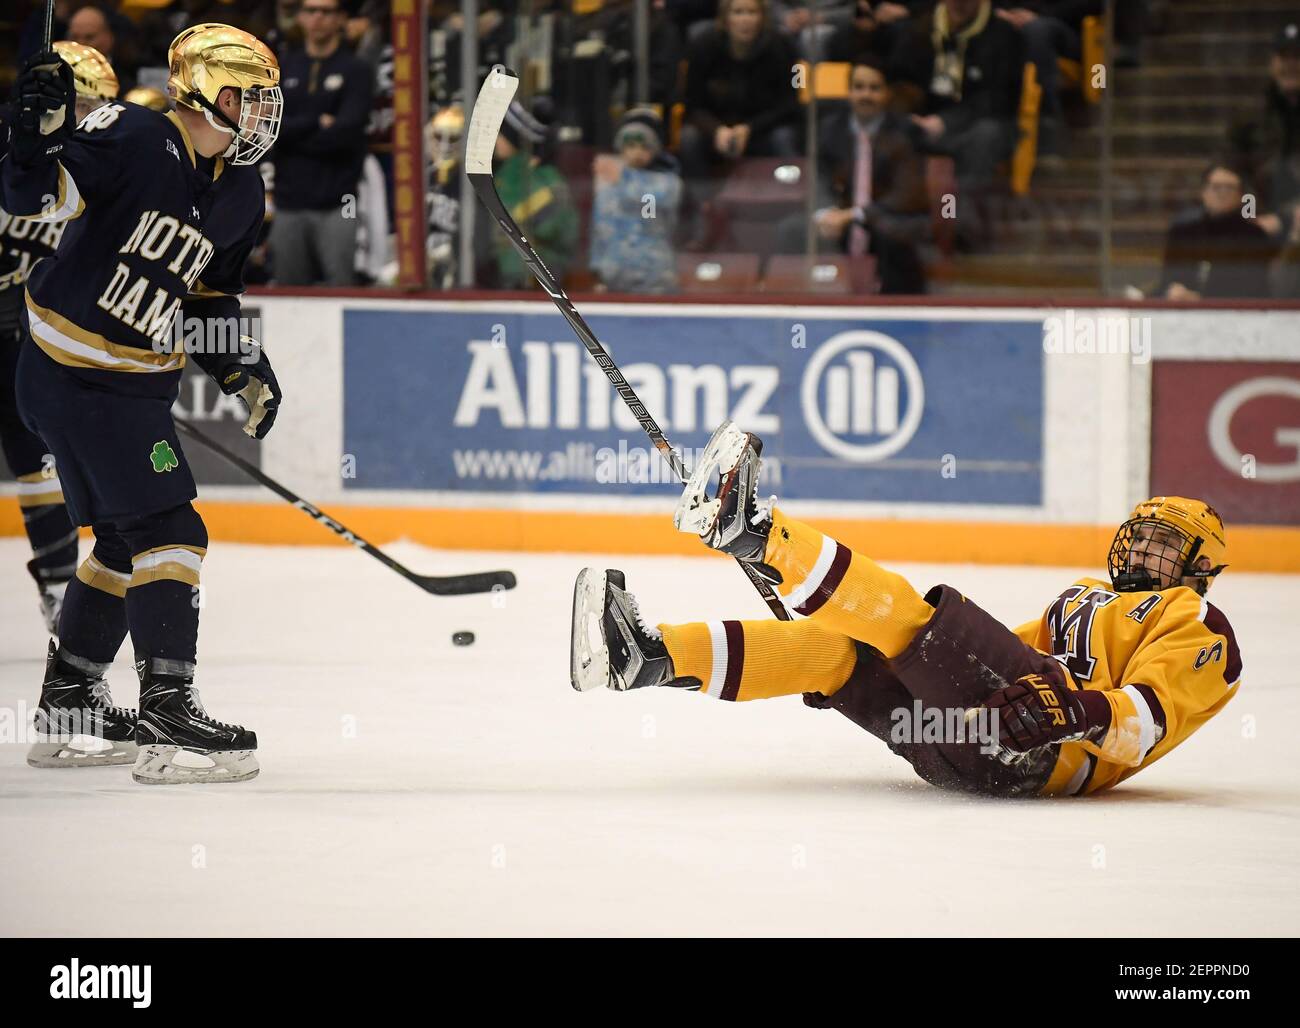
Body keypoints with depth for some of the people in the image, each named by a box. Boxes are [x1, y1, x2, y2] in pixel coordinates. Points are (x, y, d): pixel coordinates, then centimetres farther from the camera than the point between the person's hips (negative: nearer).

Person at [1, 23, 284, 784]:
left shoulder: (241, 192, 9)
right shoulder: (132, 142, -16)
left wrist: (242, 365, 7)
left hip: (138, 384, 9)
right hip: (73, 372, -9)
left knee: (125, 543, 17)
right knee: (169, 533, -13)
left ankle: (67, 710, 27)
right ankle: (167, 716, -14)